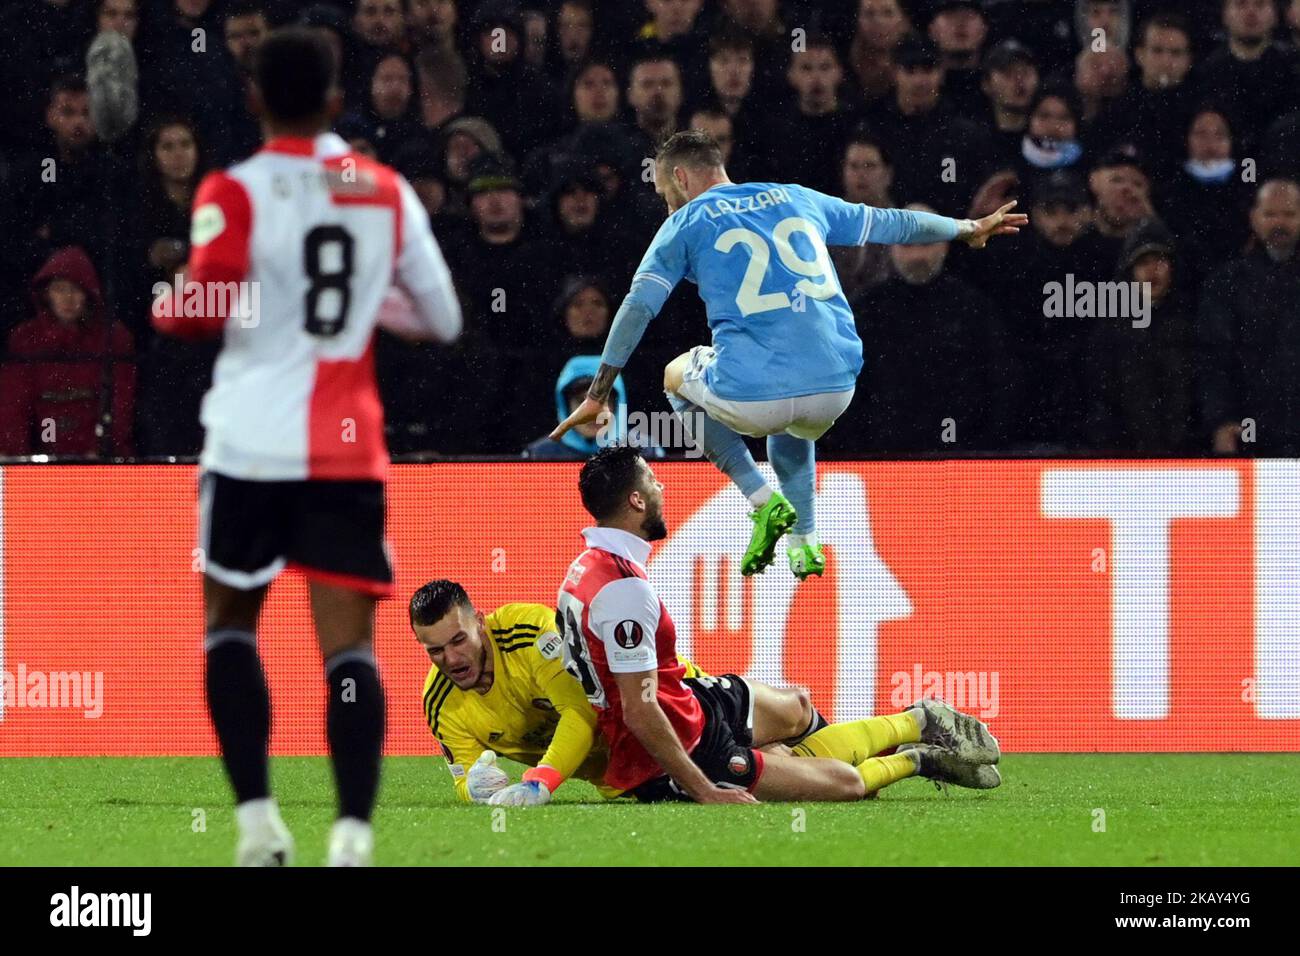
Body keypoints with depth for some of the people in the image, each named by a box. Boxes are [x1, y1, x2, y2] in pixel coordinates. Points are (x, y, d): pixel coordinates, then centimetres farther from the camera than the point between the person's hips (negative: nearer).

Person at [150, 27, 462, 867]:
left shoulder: (234, 193, -6)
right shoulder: (388, 192, 6)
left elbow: (205, 306, -18)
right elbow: (443, 320, 12)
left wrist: (163, 312, 5)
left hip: (252, 444, -2)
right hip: (350, 448, 2)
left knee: (231, 625, 18)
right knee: (350, 645, -2)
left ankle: (259, 822, 6)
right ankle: (353, 833, -21)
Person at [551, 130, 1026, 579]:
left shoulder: (686, 224, 9)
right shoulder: (796, 199, 19)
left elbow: (638, 308, 1)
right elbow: (888, 223, 29)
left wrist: (598, 396, 4)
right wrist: (968, 229, 45)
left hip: (753, 395, -5)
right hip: (835, 390, 5)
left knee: (677, 377, 31)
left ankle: (763, 501, 15)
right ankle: (804, 543, 29)